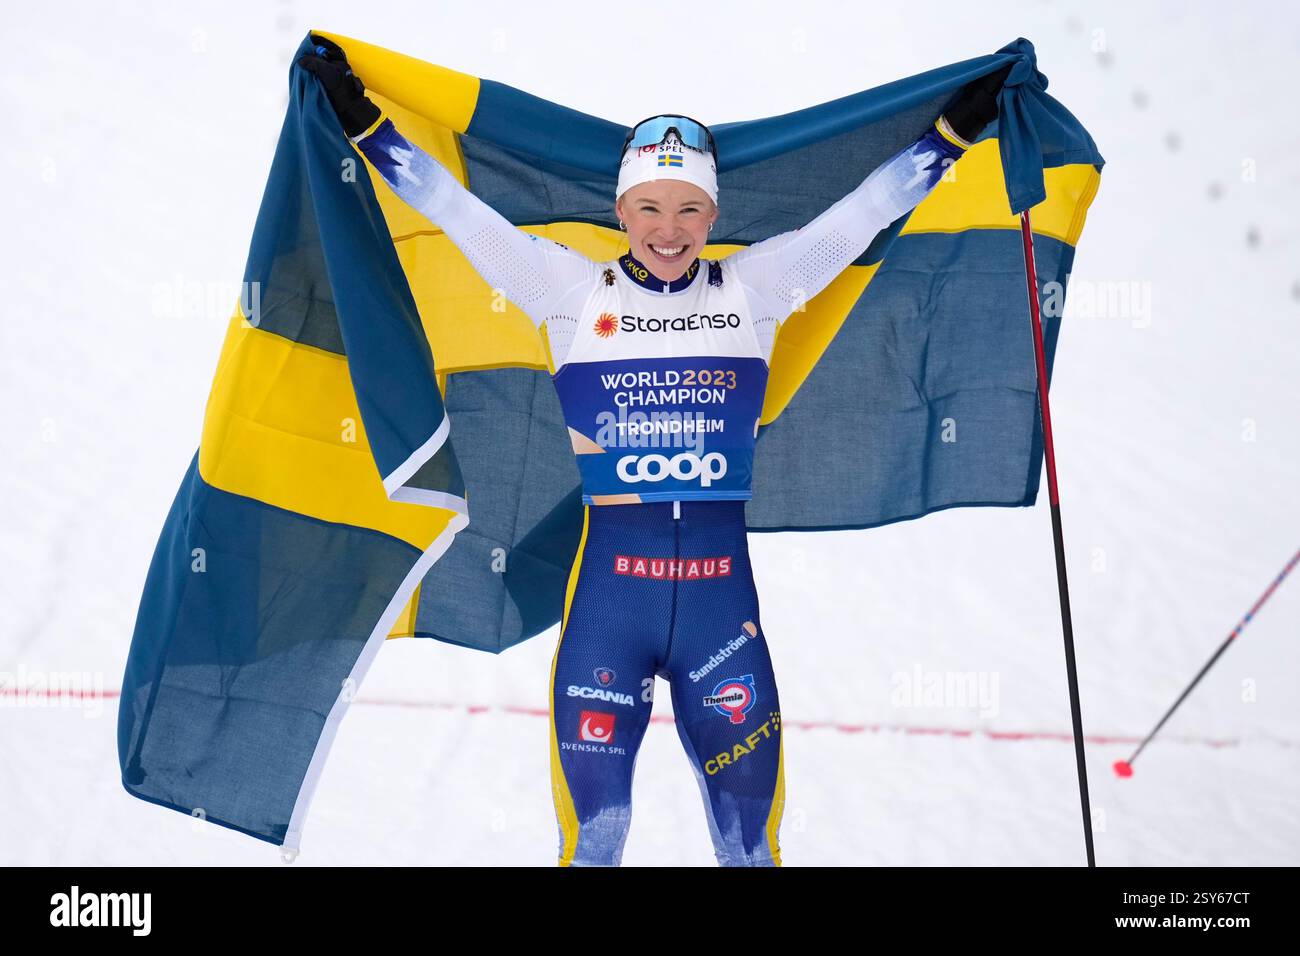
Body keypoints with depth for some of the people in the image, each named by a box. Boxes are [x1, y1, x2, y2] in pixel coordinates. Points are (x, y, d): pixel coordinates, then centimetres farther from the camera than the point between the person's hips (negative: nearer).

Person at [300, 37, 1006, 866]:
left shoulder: (755, 287, 6)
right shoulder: (573, 289, 3)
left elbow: (863, 212, 9)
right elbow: (456, 209, 4)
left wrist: (958, 123, 11)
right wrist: (361, 118, 4)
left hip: (721, 586, 1)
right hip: (609, 583, -1)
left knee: (749, 826, 7)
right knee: (592, 823, 0)